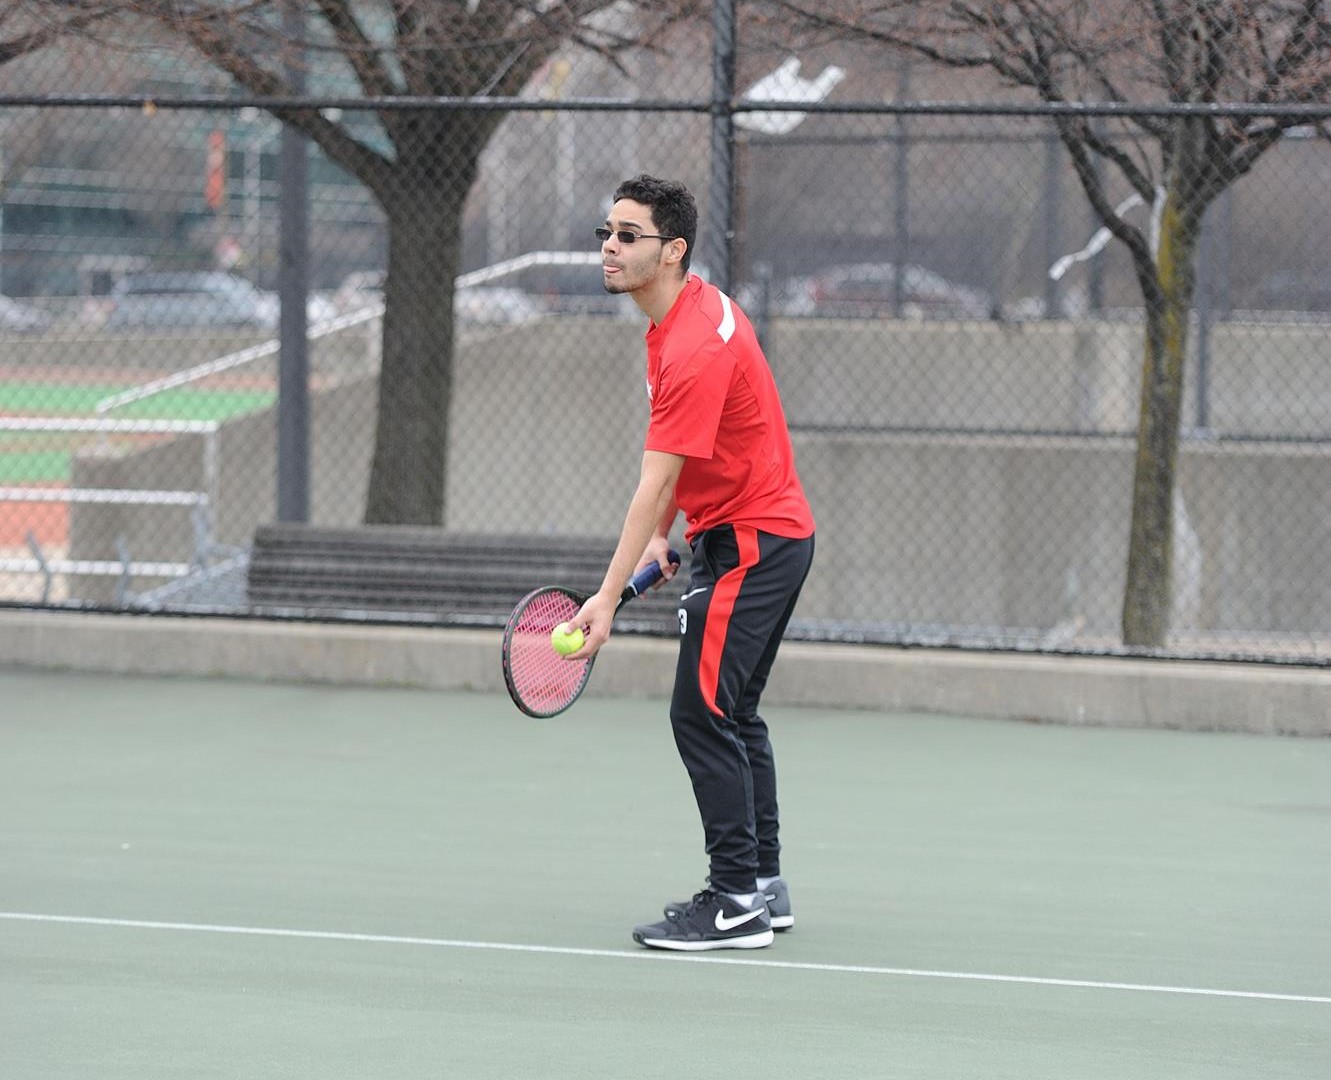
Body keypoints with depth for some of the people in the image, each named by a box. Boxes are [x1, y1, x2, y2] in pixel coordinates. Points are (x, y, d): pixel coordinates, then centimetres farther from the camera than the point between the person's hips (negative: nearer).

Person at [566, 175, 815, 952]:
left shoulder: (695, 349, -25)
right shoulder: (699, 307, 7)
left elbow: (655, 484, -28)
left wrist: (608, 597, -30)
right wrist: (665, 532, 14)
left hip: (751, 542, -11)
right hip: (768, 533, 11)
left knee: (703, 714, -11)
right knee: (735, 715, 15)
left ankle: (737, 903, -9)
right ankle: (764, 885, 22)